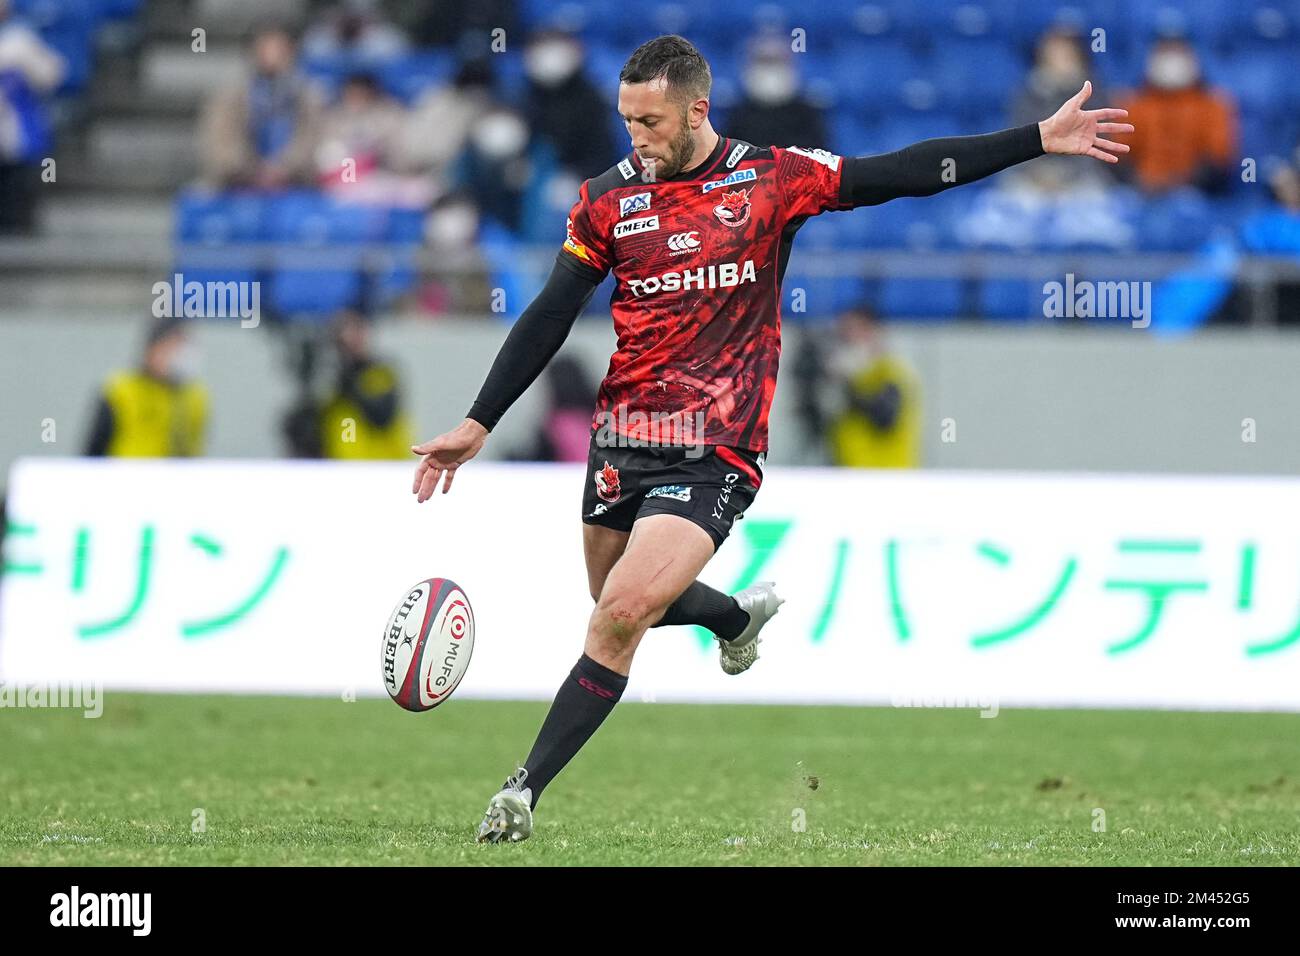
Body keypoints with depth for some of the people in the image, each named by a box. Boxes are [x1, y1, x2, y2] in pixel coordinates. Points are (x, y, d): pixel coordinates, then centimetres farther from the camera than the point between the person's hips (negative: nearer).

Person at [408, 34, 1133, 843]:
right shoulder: (609, 200, 3)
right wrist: (477, 426, 2)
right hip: (622, 437, 4)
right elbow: (548, 321, 6)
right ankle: (739, 614, 47)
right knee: (621, 606, 15)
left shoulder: (773, 178, -3)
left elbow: (905, 174, 0)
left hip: (714, 454, -4)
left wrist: (1040, 139, -4)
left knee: (623, 612, -17)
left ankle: (528, 788, -9)